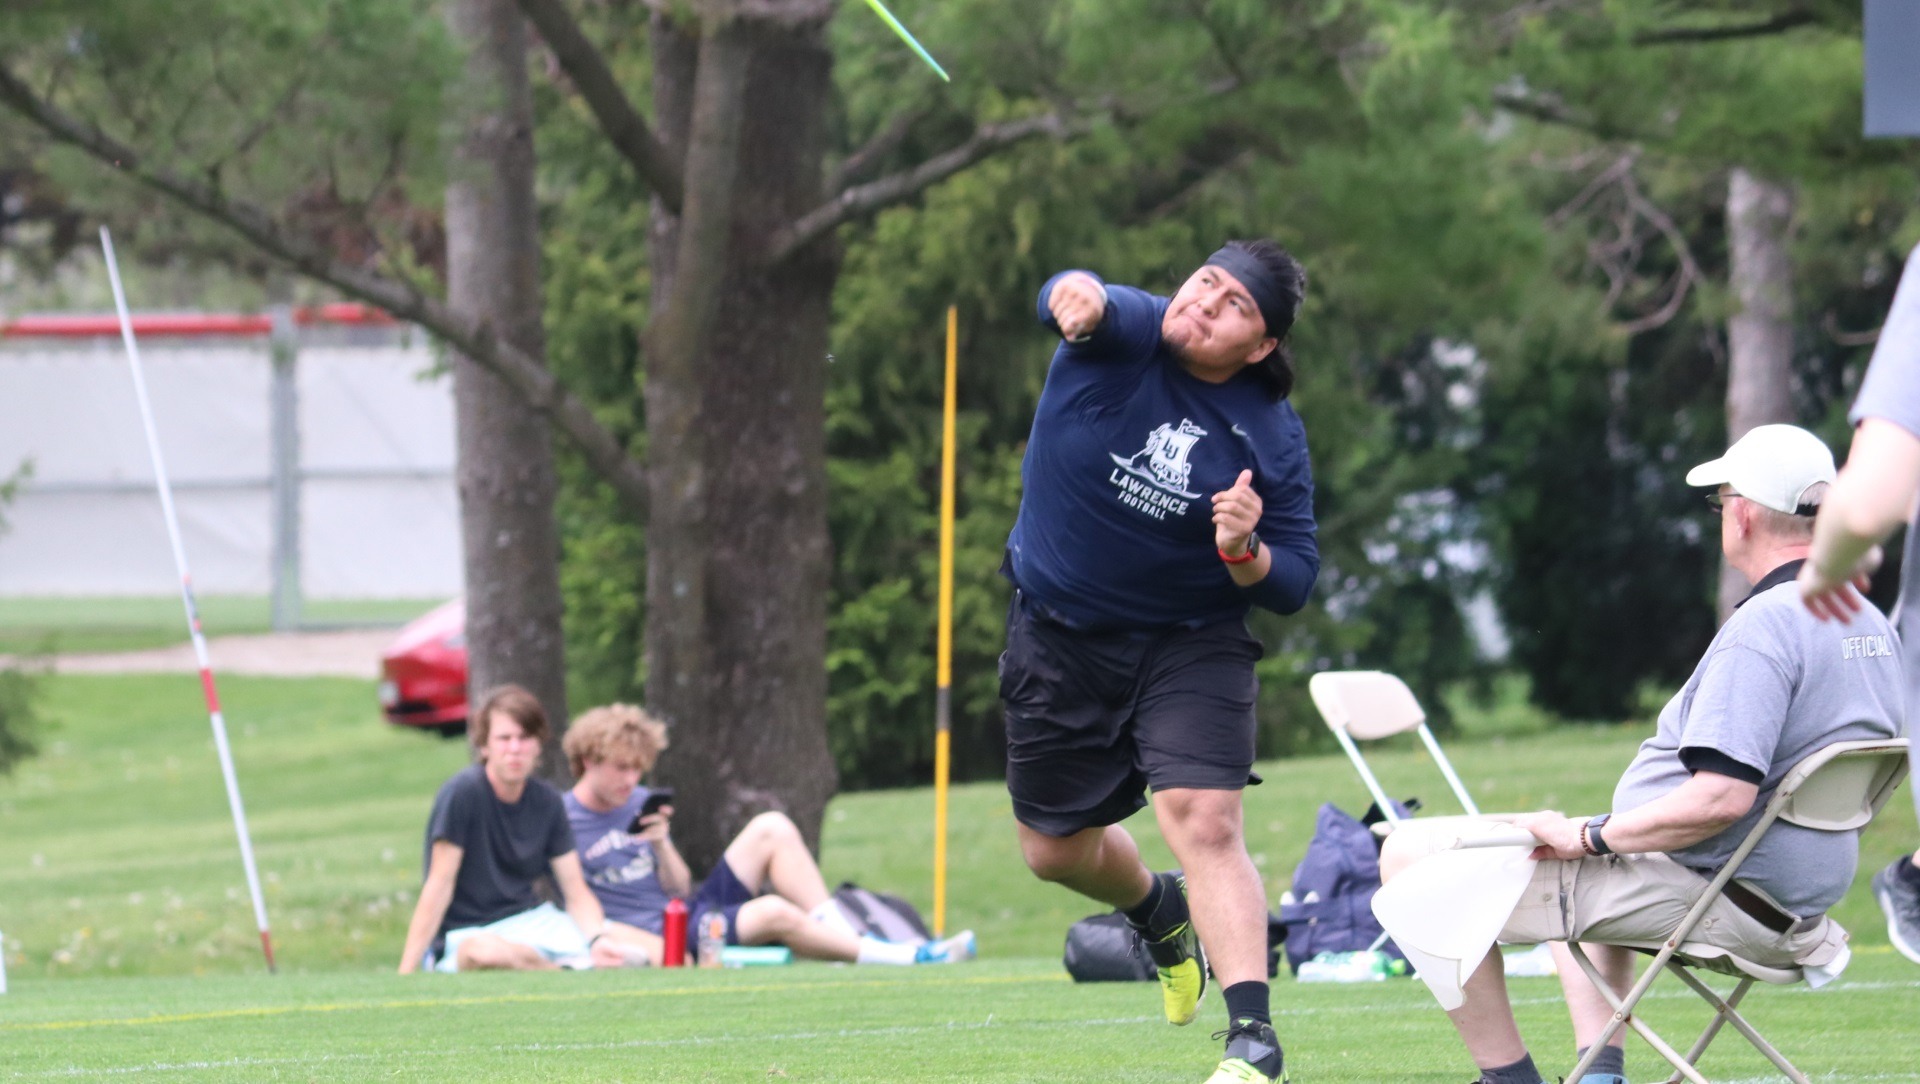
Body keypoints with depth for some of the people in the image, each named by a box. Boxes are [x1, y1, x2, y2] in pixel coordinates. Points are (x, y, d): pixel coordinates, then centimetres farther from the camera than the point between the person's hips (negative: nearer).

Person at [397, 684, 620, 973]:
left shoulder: (547, 802, 5)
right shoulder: (462, 793, -12)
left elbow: (577, 893, 3)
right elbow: (440, 886, -14)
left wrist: (595, 942, -19)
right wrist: (405, 974, -20)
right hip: (466, 935, -4)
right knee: (481, 951, -44)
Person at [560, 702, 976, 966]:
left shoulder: (640, 803, 15)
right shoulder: (563, 819, -6)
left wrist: (660, 844, -6)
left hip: (692, 911, 8)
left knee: (771, 828, -7)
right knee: (773, 912, -31)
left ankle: (842, 937, -14)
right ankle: (907, 959, -24)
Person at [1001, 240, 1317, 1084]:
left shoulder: (1272, 436, -12)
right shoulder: (1126, 337, -13)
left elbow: (1293, 585, -7)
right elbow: (1083, 302, -39)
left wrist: (1246, 553, -30)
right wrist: (1078, 298, -63)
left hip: (1190, 645, -2)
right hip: (1060, 637, 2)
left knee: (1204, 822, -21)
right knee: (1055, 848, 14)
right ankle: (1162, 915, 47)